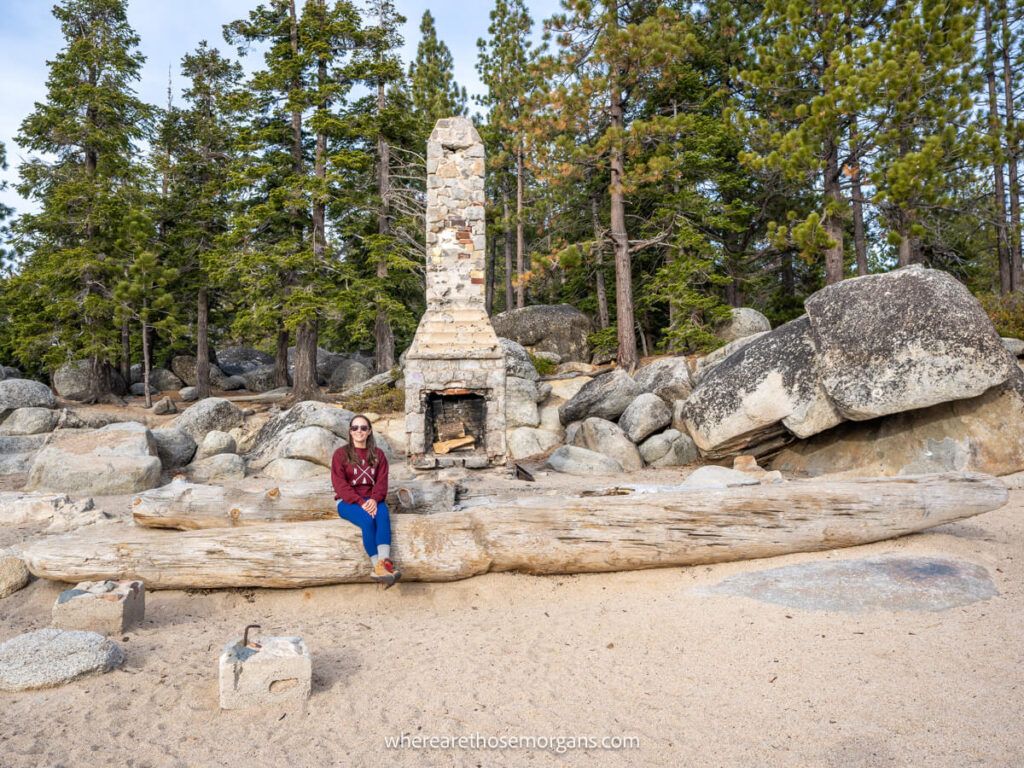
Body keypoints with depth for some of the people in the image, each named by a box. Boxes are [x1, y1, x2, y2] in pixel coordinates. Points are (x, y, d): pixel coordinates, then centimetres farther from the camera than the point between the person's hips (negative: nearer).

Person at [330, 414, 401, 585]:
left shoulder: (378, 454, 11)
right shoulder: (341, 454, 2)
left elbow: (382, 481, 2)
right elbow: (339, 484, -8)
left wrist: (374, 499, -20)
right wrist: (360, 502, -20)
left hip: (371, 499, 2)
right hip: (348, 501, -2)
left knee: (383, 516, -33)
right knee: (368, 520, -34)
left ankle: (385, 562, -48)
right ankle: (378, 566, -35)